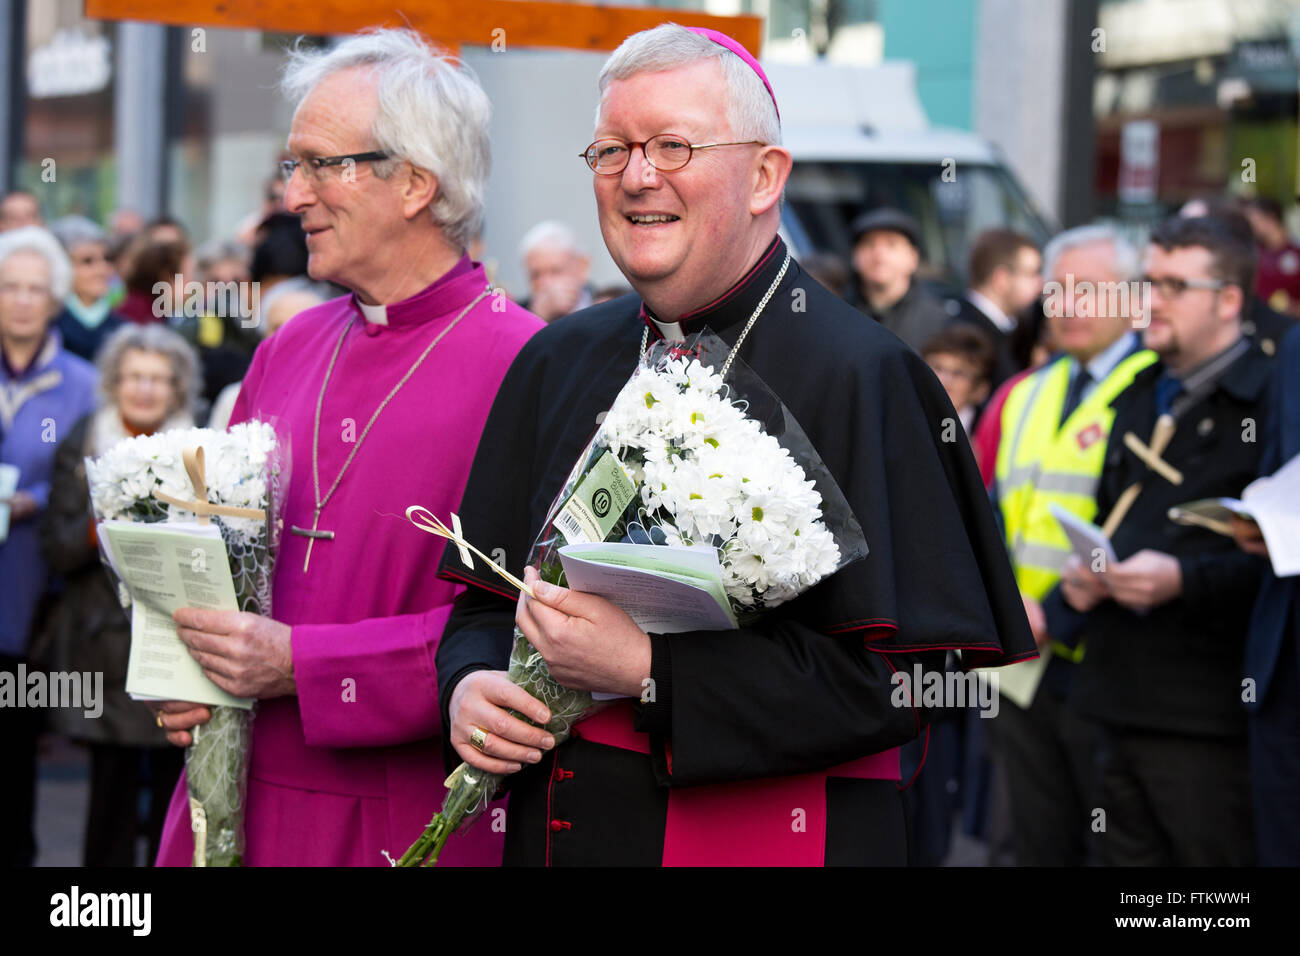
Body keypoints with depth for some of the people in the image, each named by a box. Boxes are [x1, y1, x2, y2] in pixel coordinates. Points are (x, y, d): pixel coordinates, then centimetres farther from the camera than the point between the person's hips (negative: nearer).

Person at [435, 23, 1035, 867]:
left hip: (765, 837, -5)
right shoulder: (558, 364, 6)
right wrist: (470, 686, -10)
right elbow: (487, 599, 12)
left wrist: (646, 670, -23)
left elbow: (897, 677, -19)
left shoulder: (856, 376, -13)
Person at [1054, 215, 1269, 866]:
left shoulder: (1269, 401, -7)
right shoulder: (1138, 397, 20)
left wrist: (1184, 579, -22)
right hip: (1121, 703, 8)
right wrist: (1080, 574, 11)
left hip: (1205, 716, -8)